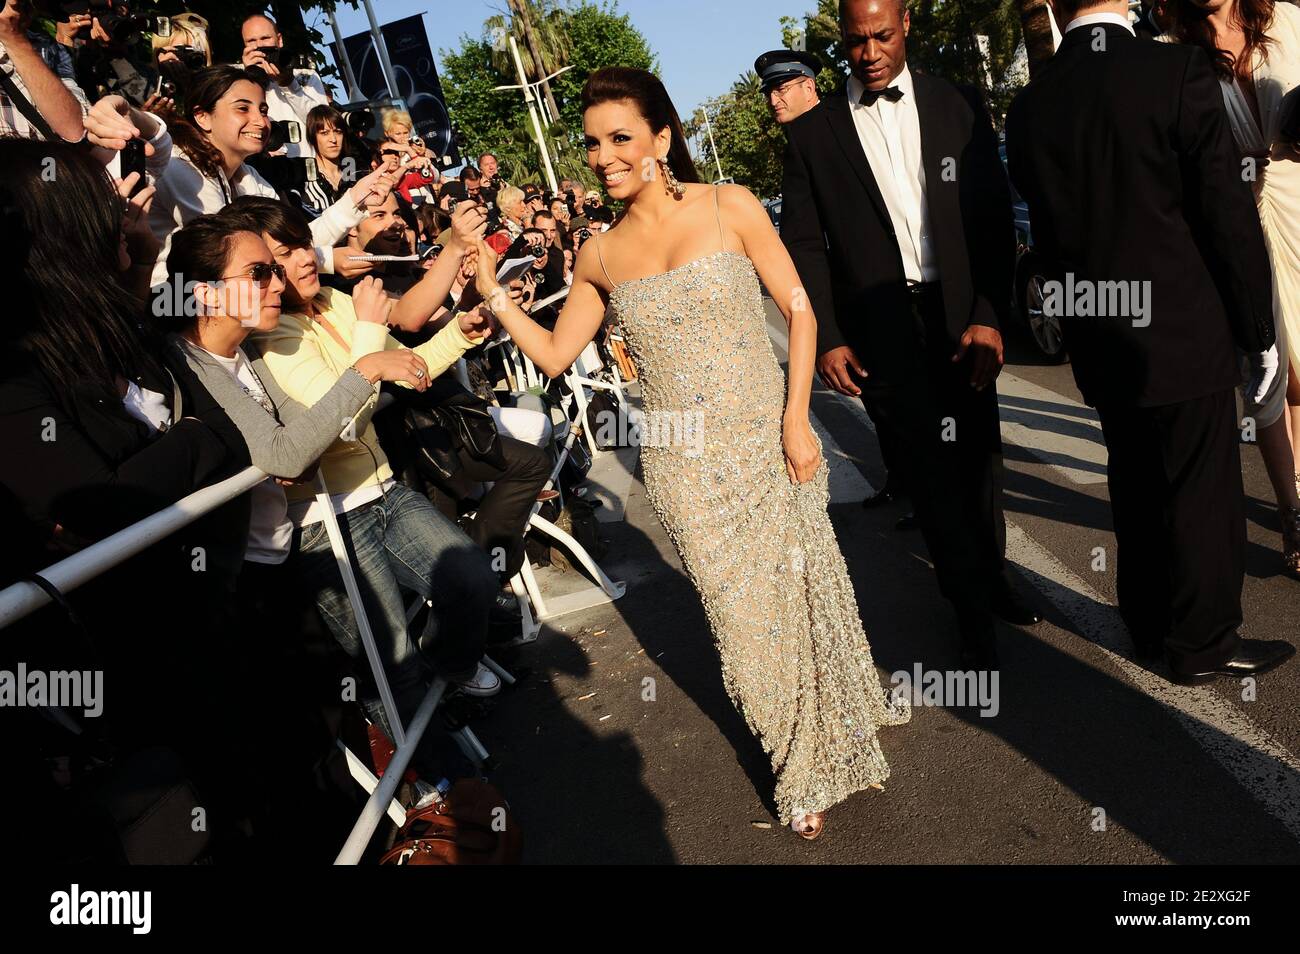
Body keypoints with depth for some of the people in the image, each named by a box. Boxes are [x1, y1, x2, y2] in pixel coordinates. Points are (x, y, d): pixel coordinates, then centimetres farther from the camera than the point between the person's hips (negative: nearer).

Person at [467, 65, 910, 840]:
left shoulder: (730, 208, -5)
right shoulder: (600, 256, 2)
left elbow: (800, 312, -4)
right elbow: (553, 355, 8)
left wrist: (796, 418, -11)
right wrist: (492, 290, -2)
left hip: (770, 440, -1)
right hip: (687, 466, 2)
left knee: (806, 588, 11)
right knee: (744, 610, 10)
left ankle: (843, 715, 43)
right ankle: (806, 771, 33)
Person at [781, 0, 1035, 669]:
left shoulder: (958, 109, 7)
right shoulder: (811, 133, 4)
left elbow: (994, 218, 4)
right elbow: (803, 244, 2)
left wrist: (989, 315, -6)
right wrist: (826, 337, -6)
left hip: (961, 317, 2)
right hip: (880, 330, -2)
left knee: (978, 458, 12)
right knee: (931, 469, 1)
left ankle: (992, 573, 38)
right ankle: (974, 613, 18)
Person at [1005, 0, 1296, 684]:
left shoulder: (1028, 108, -2)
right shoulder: (1179, 72, -14)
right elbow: (1230, 217, -12)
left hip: (1097, 344, 5)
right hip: (1185, 334, -5)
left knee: (1136, 486, 20)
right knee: (1203, 490, 10)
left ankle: (1147, 622, 35)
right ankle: (1204, 641, 24)